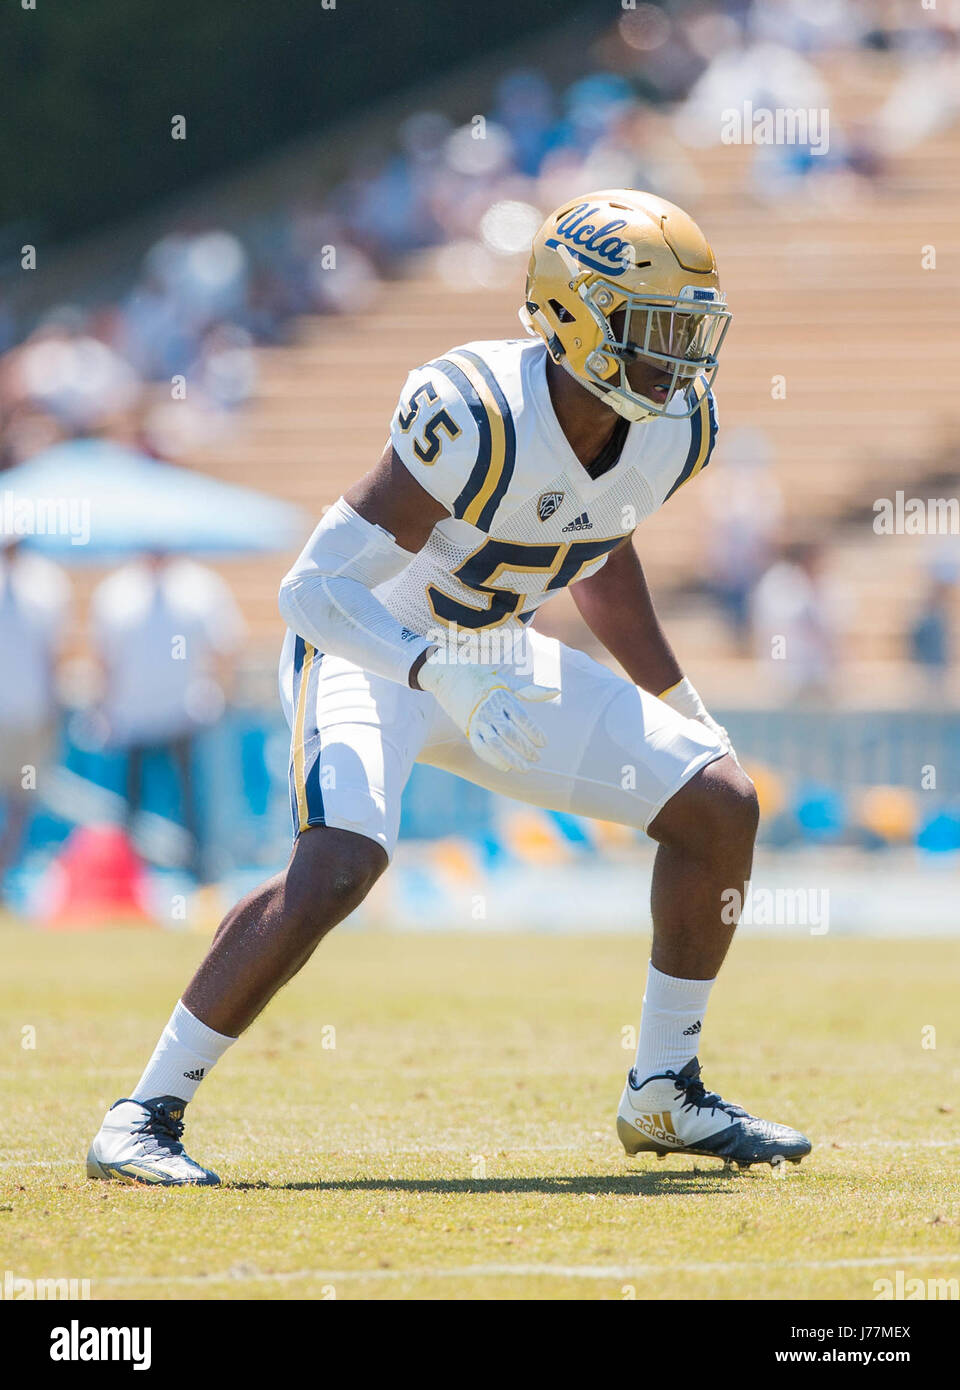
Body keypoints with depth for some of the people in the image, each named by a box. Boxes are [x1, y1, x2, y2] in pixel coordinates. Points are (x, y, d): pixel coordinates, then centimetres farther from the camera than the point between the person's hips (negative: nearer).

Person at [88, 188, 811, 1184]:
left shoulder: (673, 431, -9)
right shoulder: (479, 418, -31)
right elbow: (314, 588, -29)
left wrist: (683, 708, 19)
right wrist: (443, 682, -41)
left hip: (497, 659, 7)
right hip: (366, 646, -7)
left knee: (719, 804, 0)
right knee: (336, 867, -30)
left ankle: (664, 1095, 14)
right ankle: (145, 1116, -19)